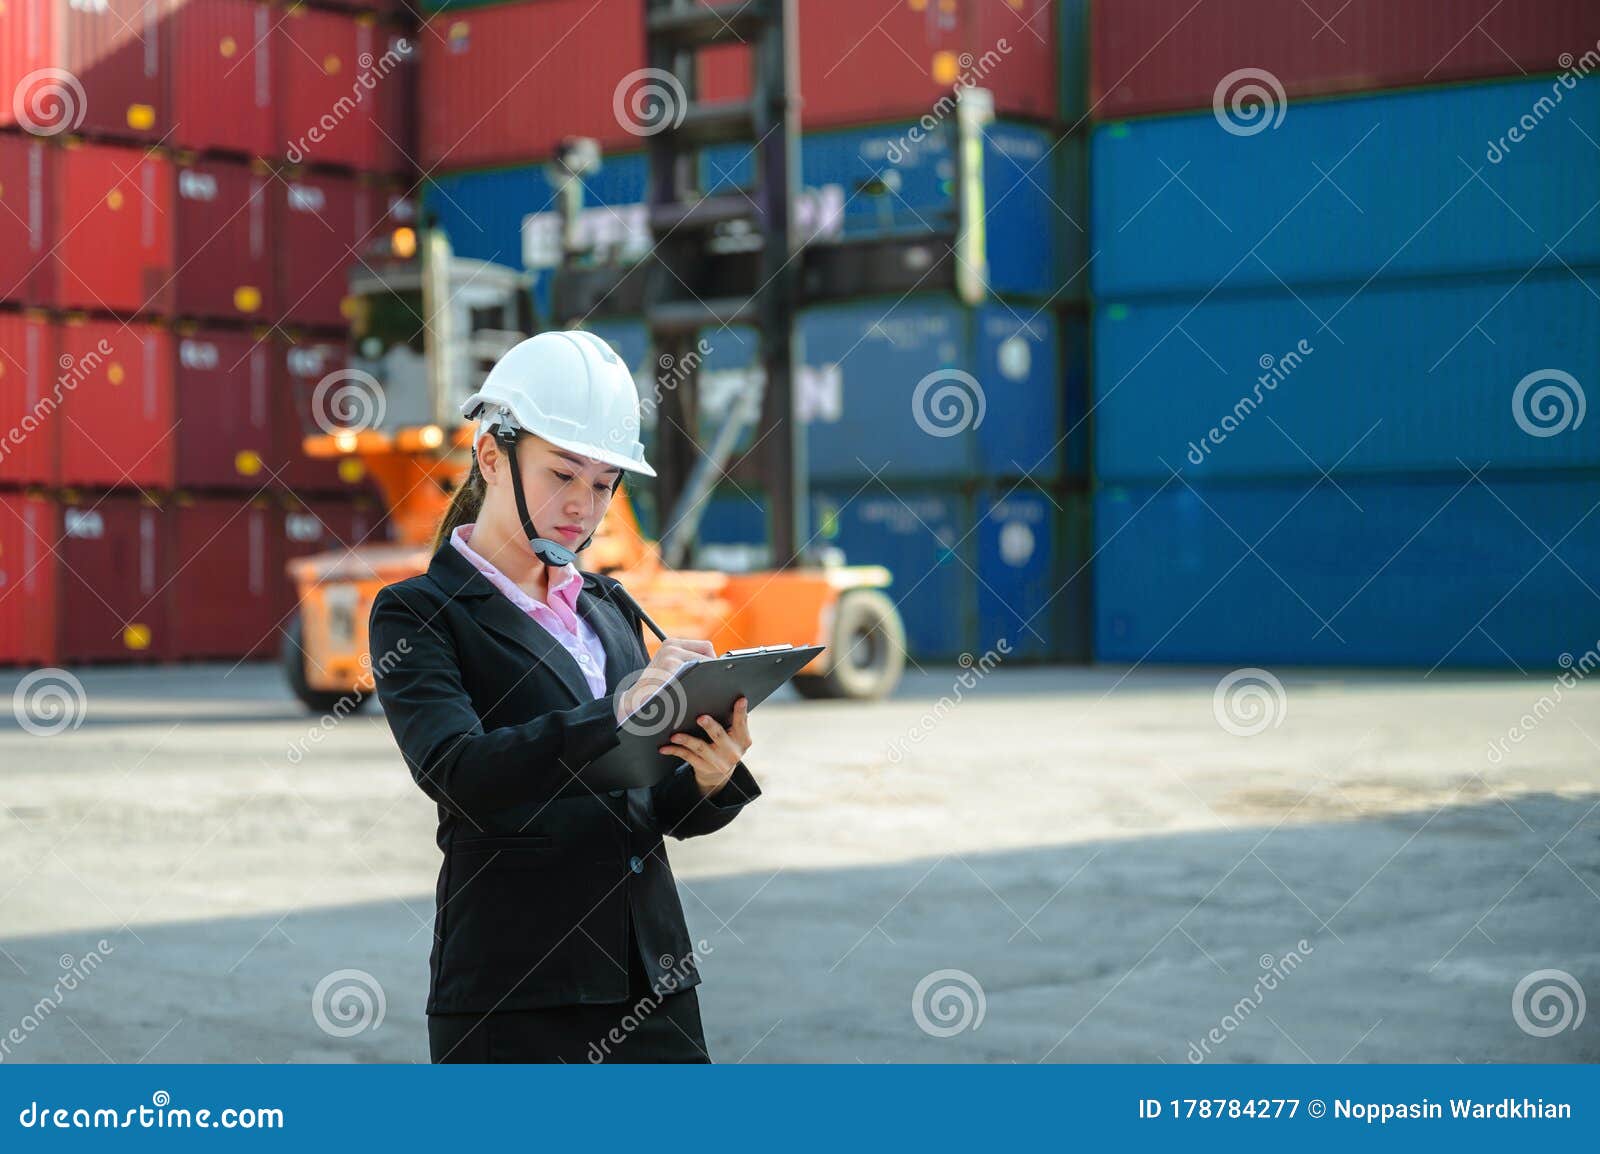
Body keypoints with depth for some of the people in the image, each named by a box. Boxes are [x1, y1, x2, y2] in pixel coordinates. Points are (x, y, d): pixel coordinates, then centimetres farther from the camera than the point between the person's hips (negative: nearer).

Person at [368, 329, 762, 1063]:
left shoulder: (612, 610, 15)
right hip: (510, 994, -5)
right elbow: (454, 769, -20)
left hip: (649, 982, 5)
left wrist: (710, 780, -8)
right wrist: (615, 712, -30)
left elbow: (661, 814, 15)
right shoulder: (419, 614, -2)